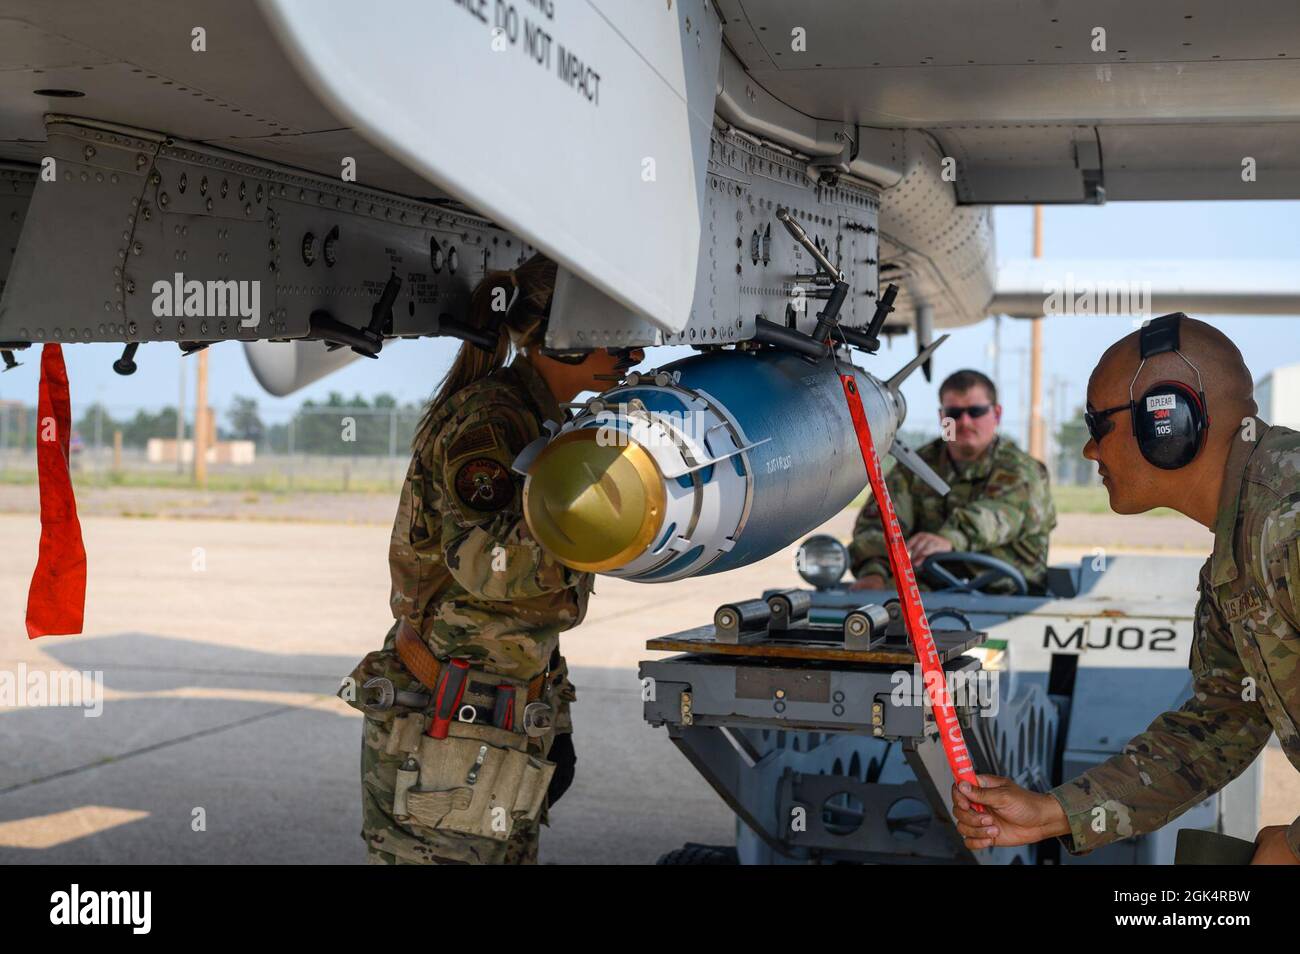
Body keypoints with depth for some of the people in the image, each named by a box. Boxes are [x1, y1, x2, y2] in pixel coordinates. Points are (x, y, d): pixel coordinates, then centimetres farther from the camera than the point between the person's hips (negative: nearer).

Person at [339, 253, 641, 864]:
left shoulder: (541, 422, 15)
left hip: (500, 738, 9)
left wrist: (552, 725, 20)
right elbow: (493, 560, -34)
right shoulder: (486, 417, -15)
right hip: (441, 739, -9)